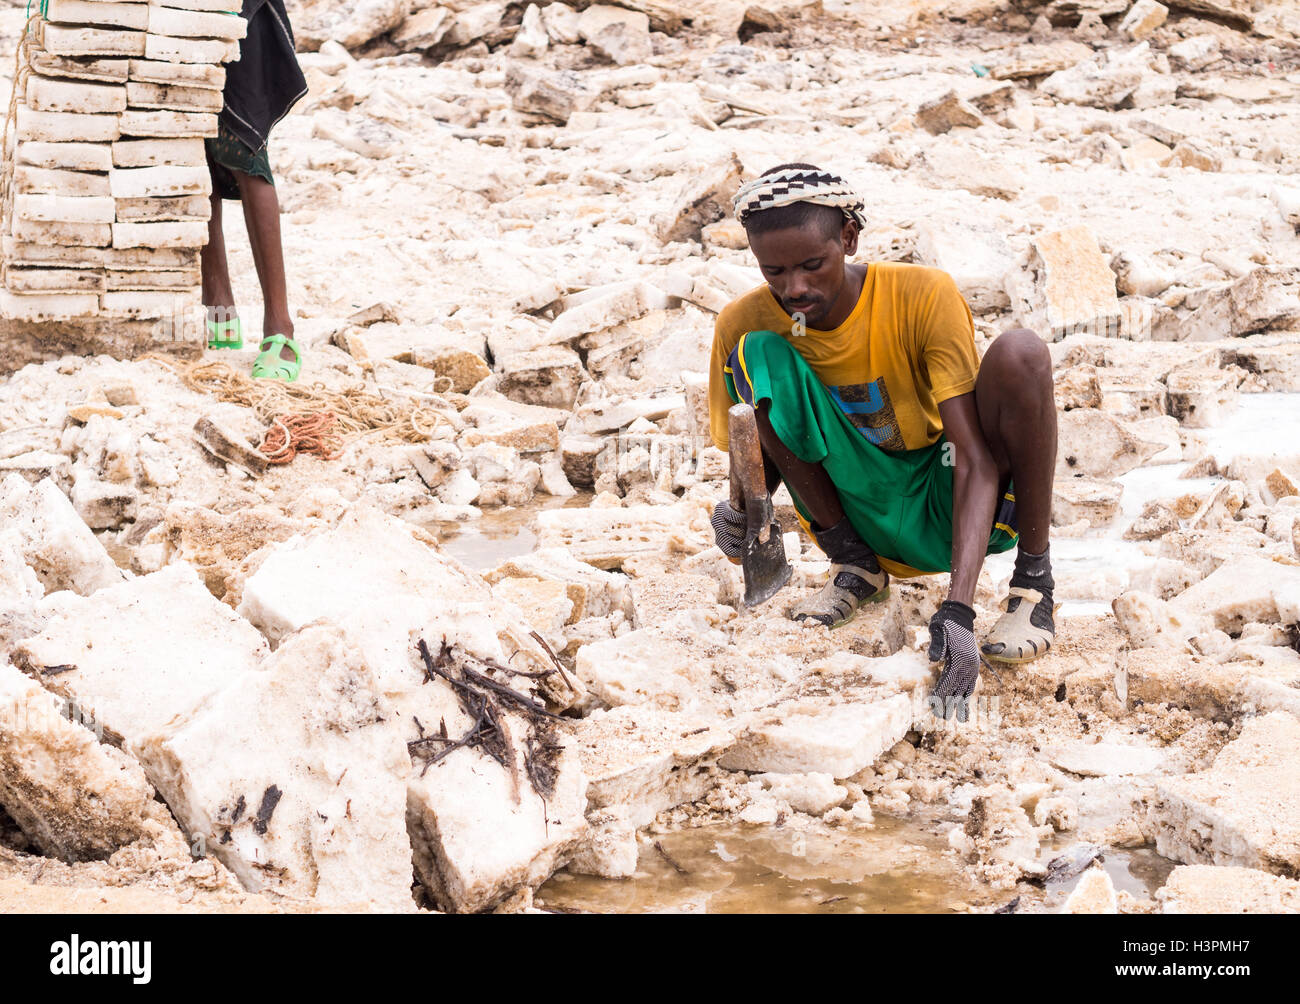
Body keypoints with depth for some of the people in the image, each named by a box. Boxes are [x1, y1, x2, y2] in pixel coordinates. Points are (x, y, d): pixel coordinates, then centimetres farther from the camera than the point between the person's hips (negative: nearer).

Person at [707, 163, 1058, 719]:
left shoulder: (923, 296, -21)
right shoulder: (744, 322, -12)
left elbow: (976, 457, -26)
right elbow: (756, 457, 1)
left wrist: (958, 610, -39)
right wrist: (744, 510, -26)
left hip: (952, 511, -2)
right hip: (870, 520, 2)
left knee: (1019, 352, -30)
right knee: (757, 356, -20)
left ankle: (1034, 578, -14)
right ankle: (854, 565, -5)